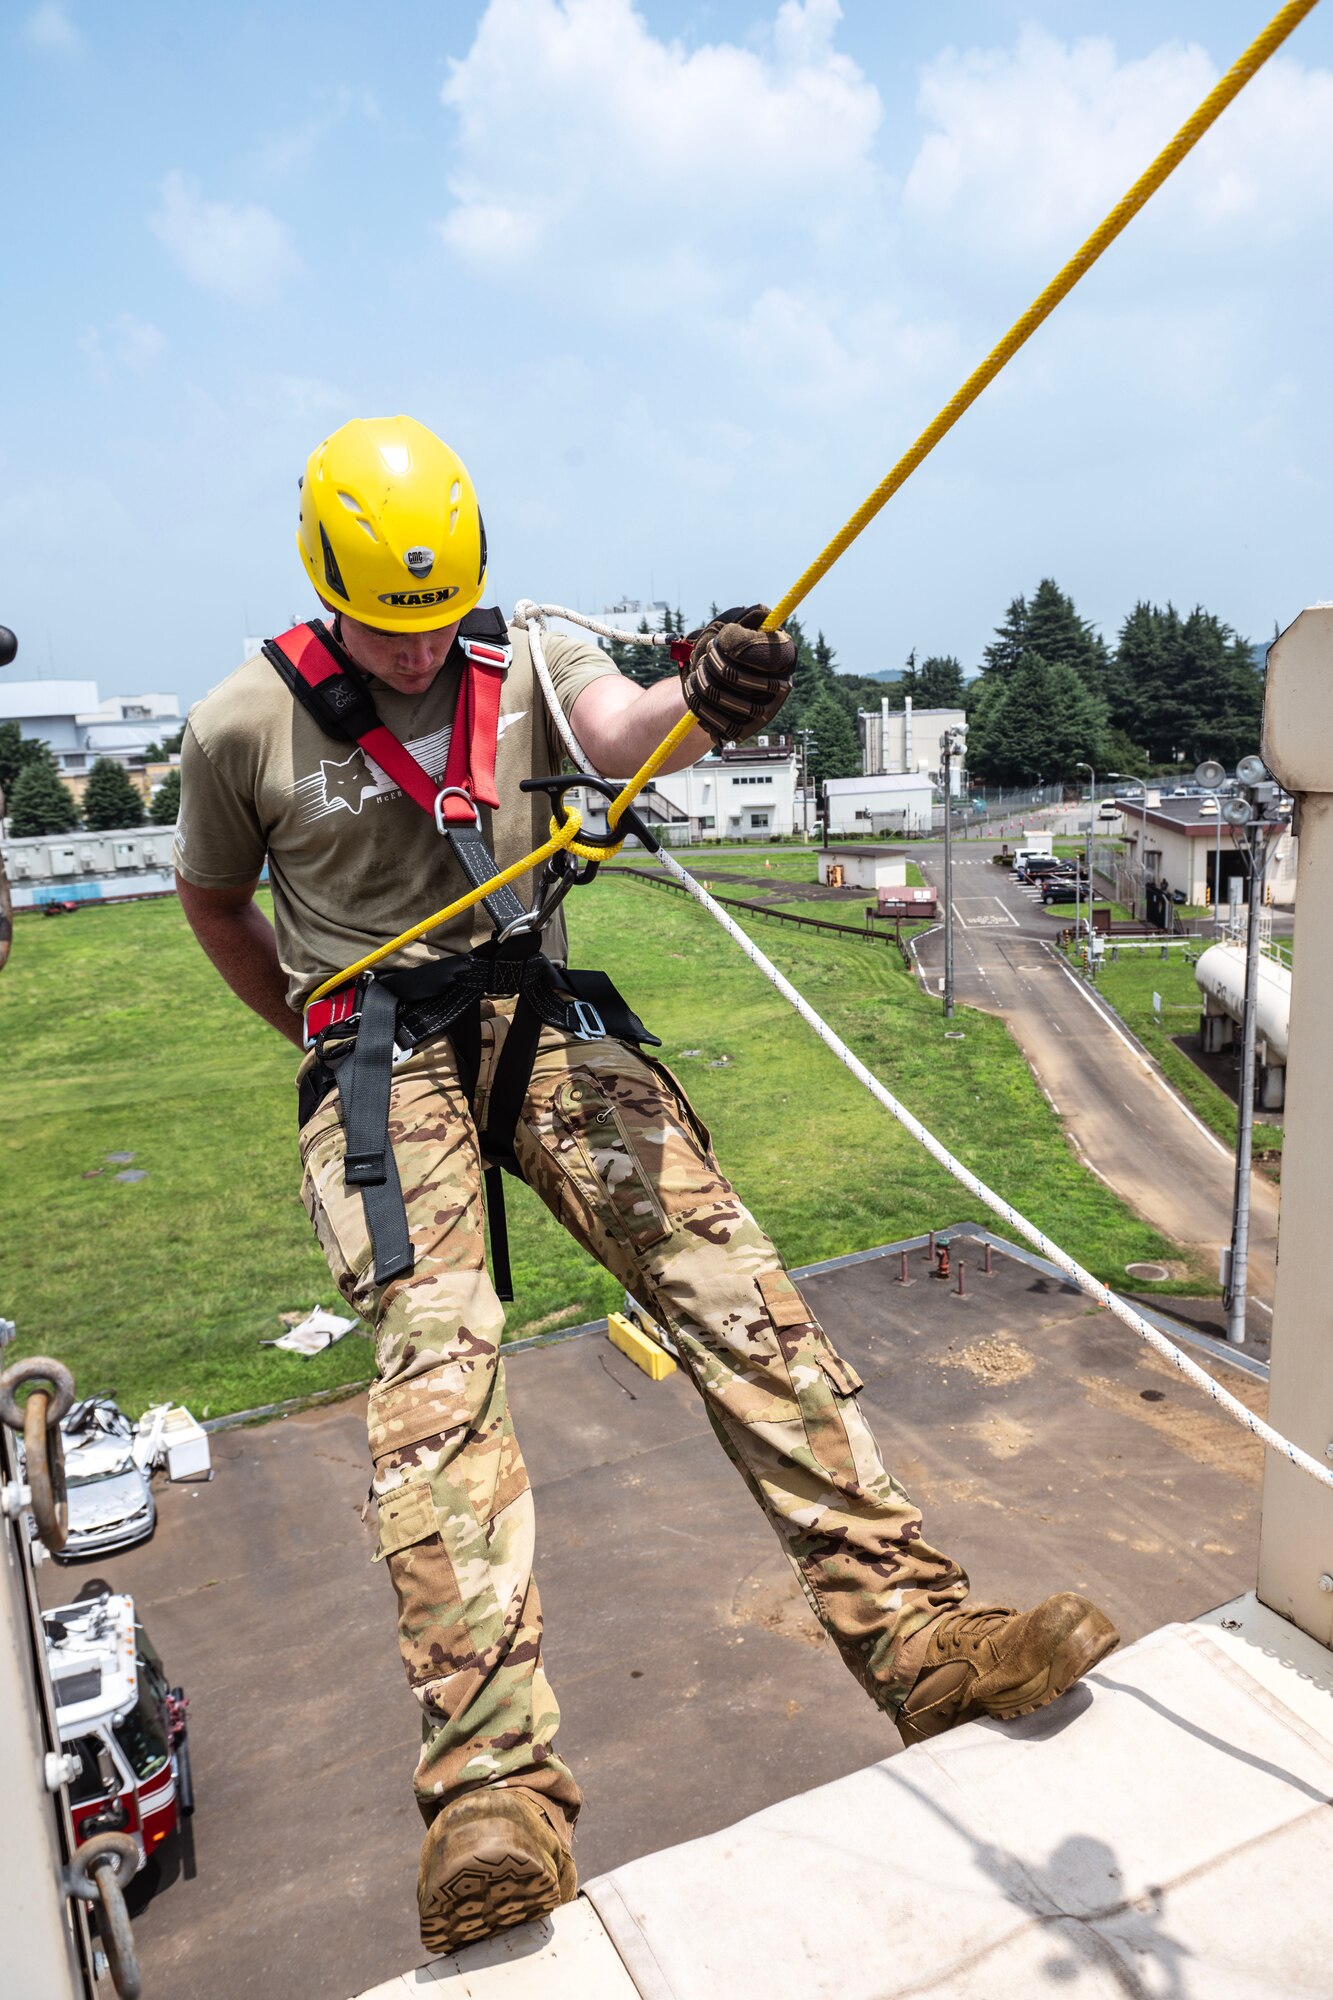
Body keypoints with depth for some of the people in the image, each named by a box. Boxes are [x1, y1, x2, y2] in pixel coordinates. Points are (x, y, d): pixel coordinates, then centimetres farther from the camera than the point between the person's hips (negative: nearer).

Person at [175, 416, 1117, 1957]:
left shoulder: (527, 661, 5)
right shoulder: (242, 726, 2)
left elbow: (623, 731, -18)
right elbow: (213, 904, 17)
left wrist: (703, 704, -41)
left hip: (541, 1013, 2)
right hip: (375, 1053, -1)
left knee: (723, 1271, -19)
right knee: (435, 1355, -25)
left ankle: (910, 1628, -19)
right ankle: (491, 1786, -30)